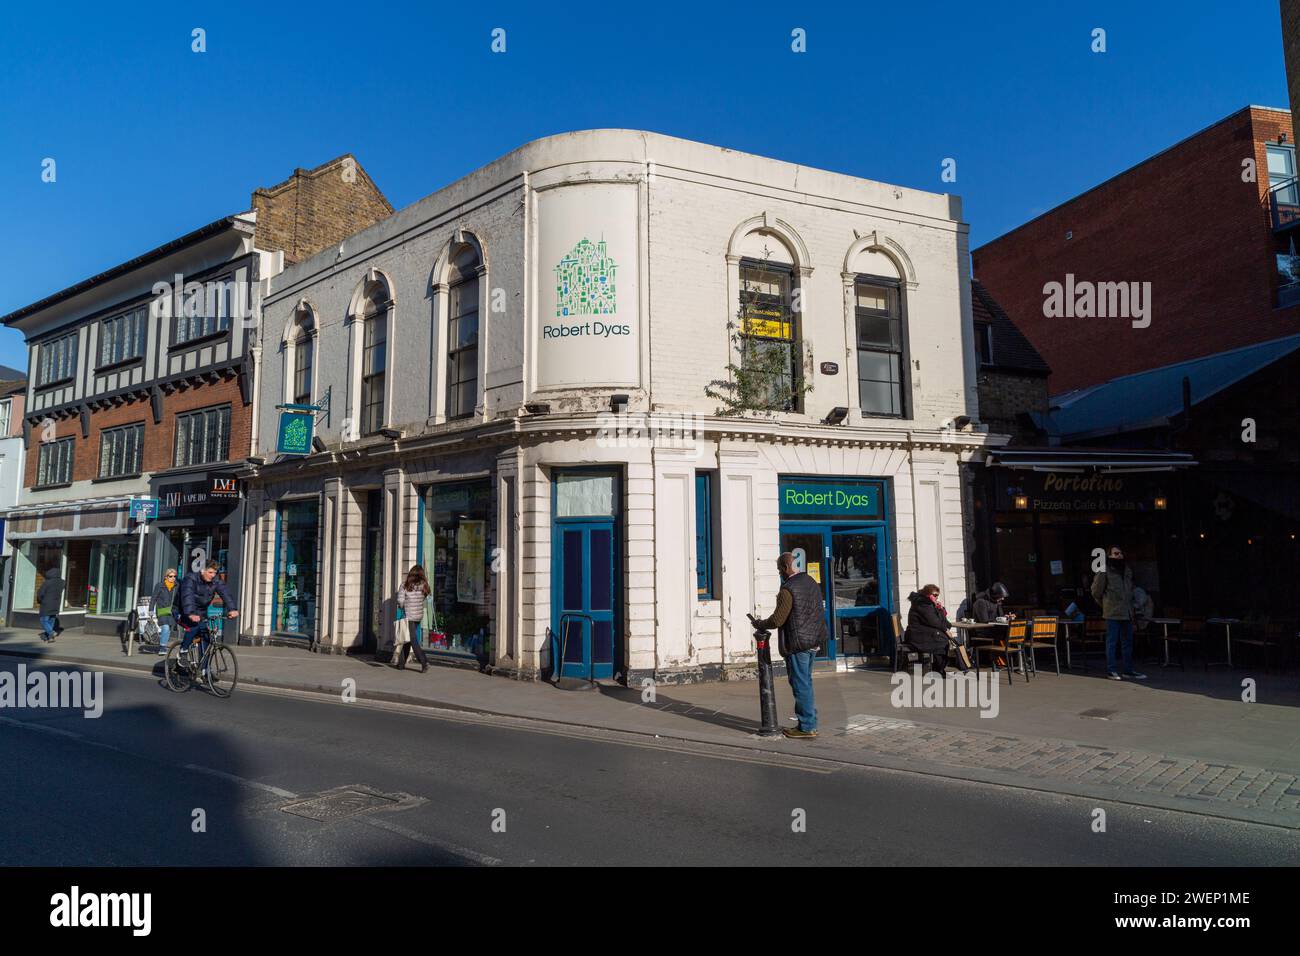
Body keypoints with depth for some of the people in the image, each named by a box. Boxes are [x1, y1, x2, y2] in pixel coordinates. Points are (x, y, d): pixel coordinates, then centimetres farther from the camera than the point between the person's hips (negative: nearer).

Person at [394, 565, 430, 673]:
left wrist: (402, 607, 6)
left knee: (413, 640, -2)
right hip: (419, 615, 5)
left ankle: (424, 662, -13)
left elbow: (400, 600, -14)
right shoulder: (423, 586, 0)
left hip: (409, 615, -5)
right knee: (407, 640, 16)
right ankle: (401, 663, 22)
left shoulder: (405, 585, -12)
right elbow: (422, 599, 3)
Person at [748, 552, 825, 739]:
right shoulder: (811, 582, 10)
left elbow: (777, 619, -18)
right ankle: (810, 722, 24)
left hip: (797, 643, -9)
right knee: (806, 683, 17)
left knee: (801, 685, -1)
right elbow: (820, 610, 18)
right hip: (814, 641, 9)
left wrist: (759, 624, 0)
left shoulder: (788, 589, -18)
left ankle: (807, 727, 4)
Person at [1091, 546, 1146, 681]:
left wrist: (1130, 606, 18)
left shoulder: (1128, 571, 14)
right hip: (1112, 613, -7)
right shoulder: (1105, 571, -7)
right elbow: (1096, 591, -4)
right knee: (1112, 642, -3)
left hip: (1127, 613, 7)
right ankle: (1111, 670, 2)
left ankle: (1128, 670, 19)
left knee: (1127, 642, 11)